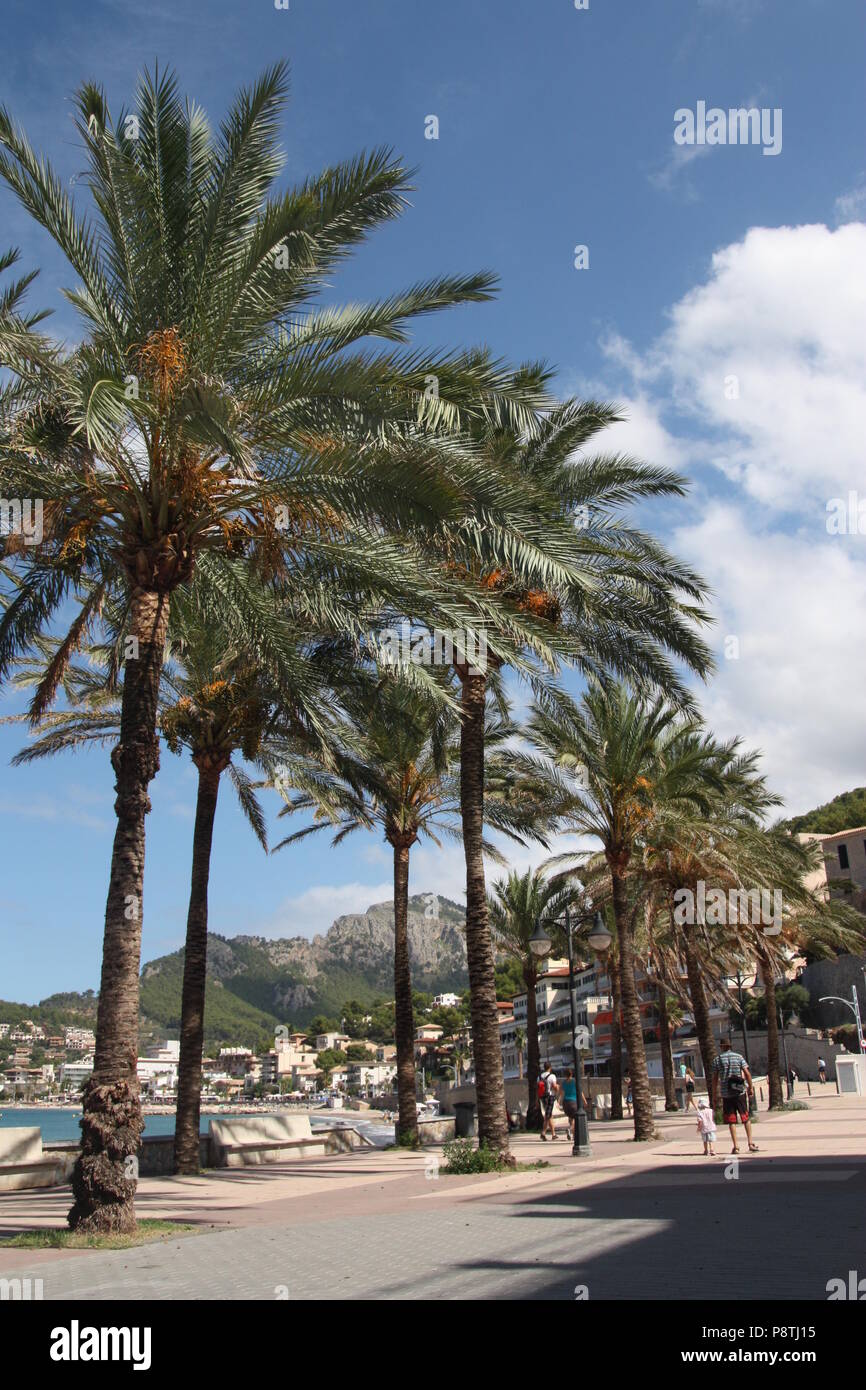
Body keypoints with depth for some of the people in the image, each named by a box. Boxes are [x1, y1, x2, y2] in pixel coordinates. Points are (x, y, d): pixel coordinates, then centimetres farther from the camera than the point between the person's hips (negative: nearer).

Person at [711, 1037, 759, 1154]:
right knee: (746, 1118, 11)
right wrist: (751, 1088, 6)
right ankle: (751, 1143, 6)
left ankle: (736, 1146, 1)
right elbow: (747, 1073, -4)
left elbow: (715, 1079, 2)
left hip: (726, 1094, 0)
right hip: (740, 1092, 0)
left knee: (731, 1121, 4)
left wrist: (716, 1095, 8)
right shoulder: (739, 1057, 2)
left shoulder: (717, 1060, 1)